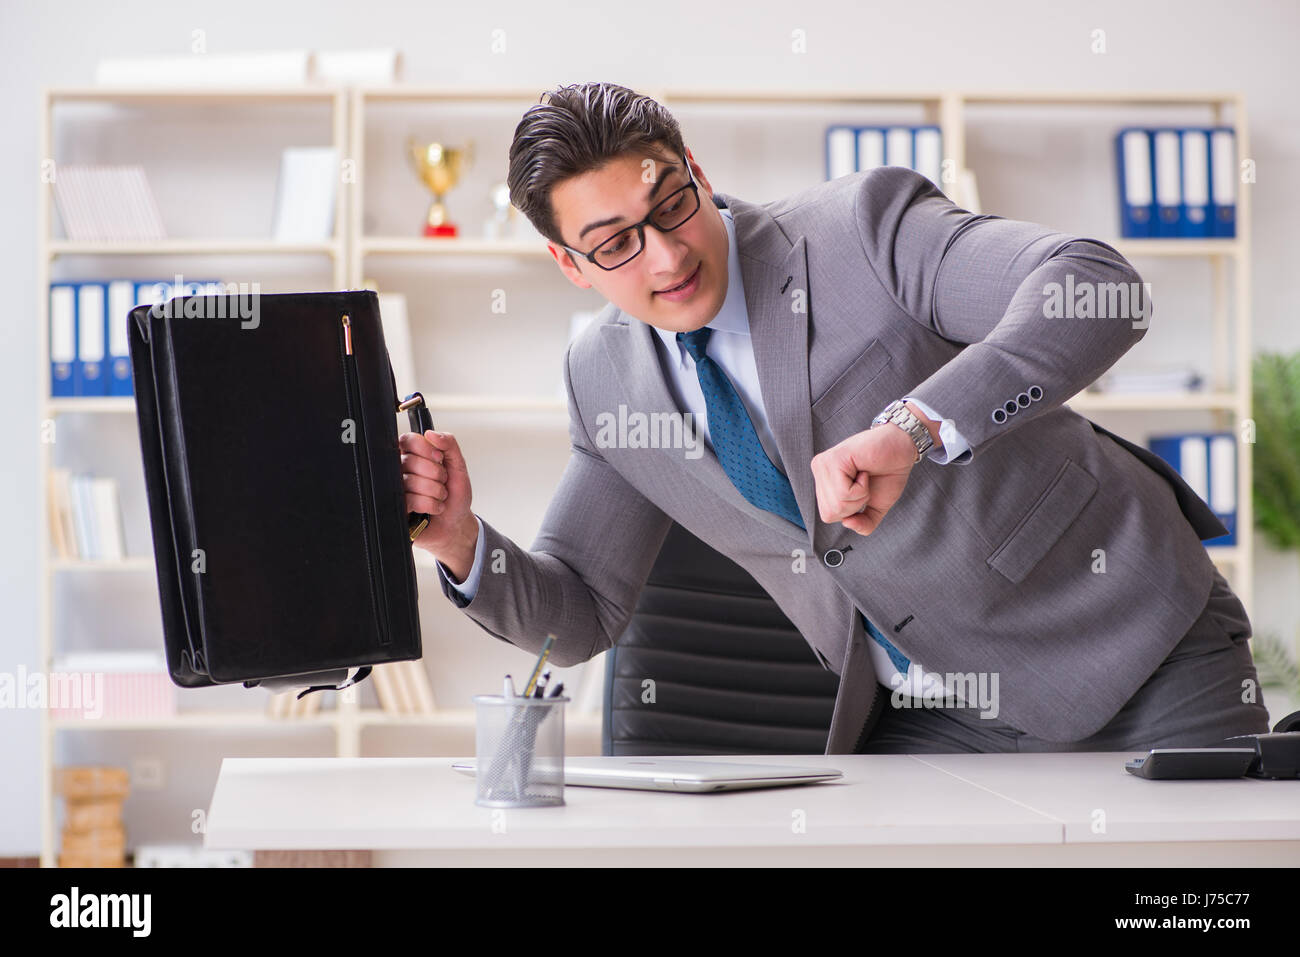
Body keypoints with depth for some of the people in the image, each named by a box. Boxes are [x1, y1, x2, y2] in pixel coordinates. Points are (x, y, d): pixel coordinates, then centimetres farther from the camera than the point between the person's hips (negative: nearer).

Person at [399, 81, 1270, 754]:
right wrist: (462, 541, -14)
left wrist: (914, 429, -44)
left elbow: (1099, 288, -31)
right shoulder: (604, 373, 0)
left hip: (1138, 660, -4)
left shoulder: (864, 226, -16)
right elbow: (581, 617, 7)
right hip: (931, 716, 5)